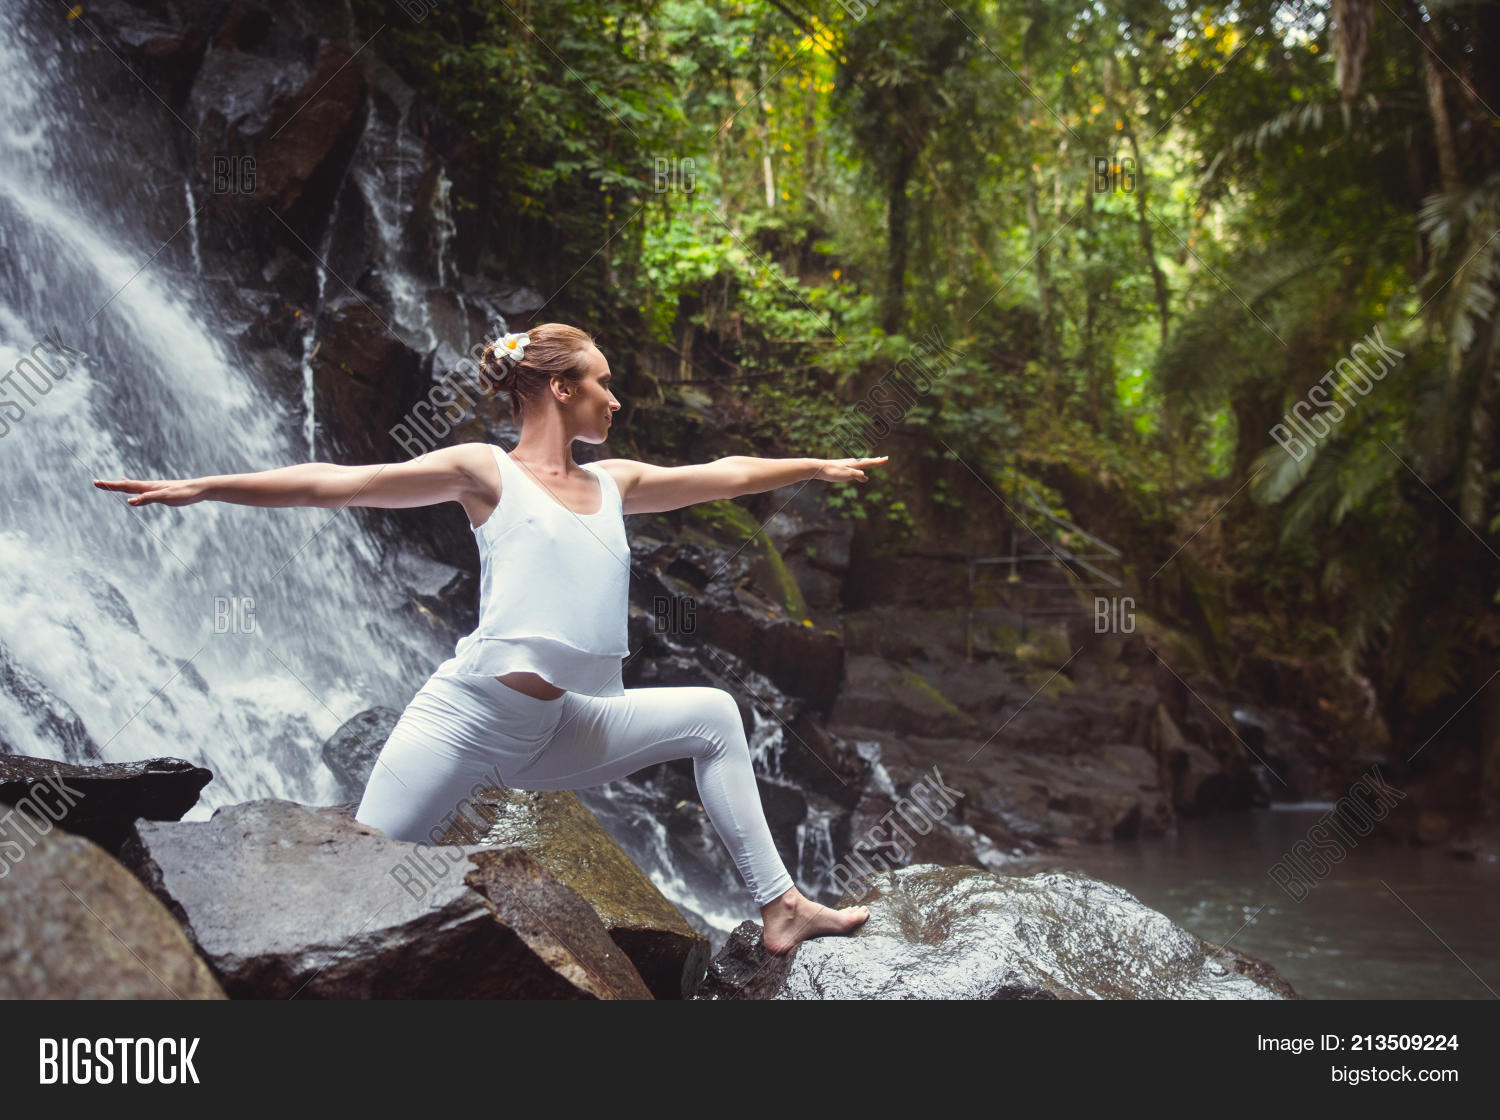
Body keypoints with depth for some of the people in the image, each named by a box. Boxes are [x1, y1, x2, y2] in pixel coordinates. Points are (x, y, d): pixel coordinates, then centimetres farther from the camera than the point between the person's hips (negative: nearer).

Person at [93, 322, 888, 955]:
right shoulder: (487, 472, 1)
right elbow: (341, 482, -5)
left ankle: (778, 907, 12)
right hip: (463, 720, -6)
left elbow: (724, 475, 28)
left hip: (551, 737, 6)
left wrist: (818, 467, 34)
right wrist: (201, 488, -11)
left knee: (712, 715, 8)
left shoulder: (612, 484, 17)